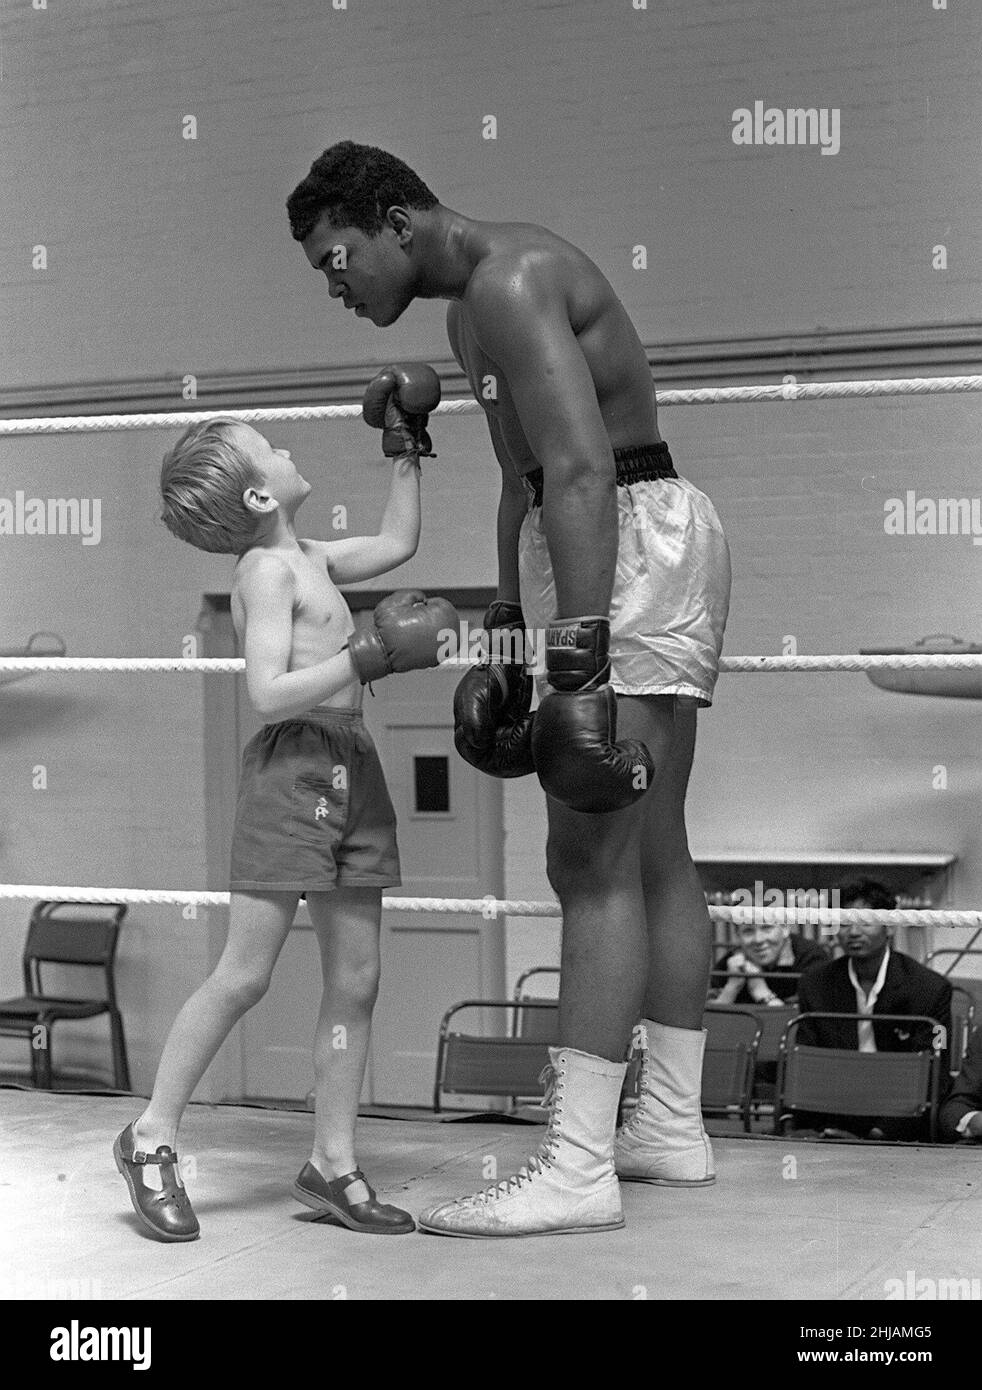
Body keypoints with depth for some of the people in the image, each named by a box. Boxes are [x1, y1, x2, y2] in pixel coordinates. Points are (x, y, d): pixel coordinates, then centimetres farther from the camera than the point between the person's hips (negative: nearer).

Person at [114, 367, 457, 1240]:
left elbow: (397, 543, 32)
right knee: (245, 973, -6)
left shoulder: (309, 561, 16)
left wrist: (405, 448, 32)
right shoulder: (267, 570, -10)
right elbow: (270, 693, -19)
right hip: (292, 771, -9)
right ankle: (152, 1139, 7)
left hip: (352, 774, 9)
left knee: (356, 979, 6)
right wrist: (374, 654, -20)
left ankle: (333, 1165, 11)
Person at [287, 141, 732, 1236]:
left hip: (634, 544, -11)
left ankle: (577, 1169, -15)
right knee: (650, 855, 13)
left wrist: (580, 668, -32)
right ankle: (672, 1127, 21)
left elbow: (581, 470, -27)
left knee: (589, 861, -14)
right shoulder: (475, 306, 18)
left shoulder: (510, 279, -16)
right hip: (623, 559, 11)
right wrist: (506, 641, 26)